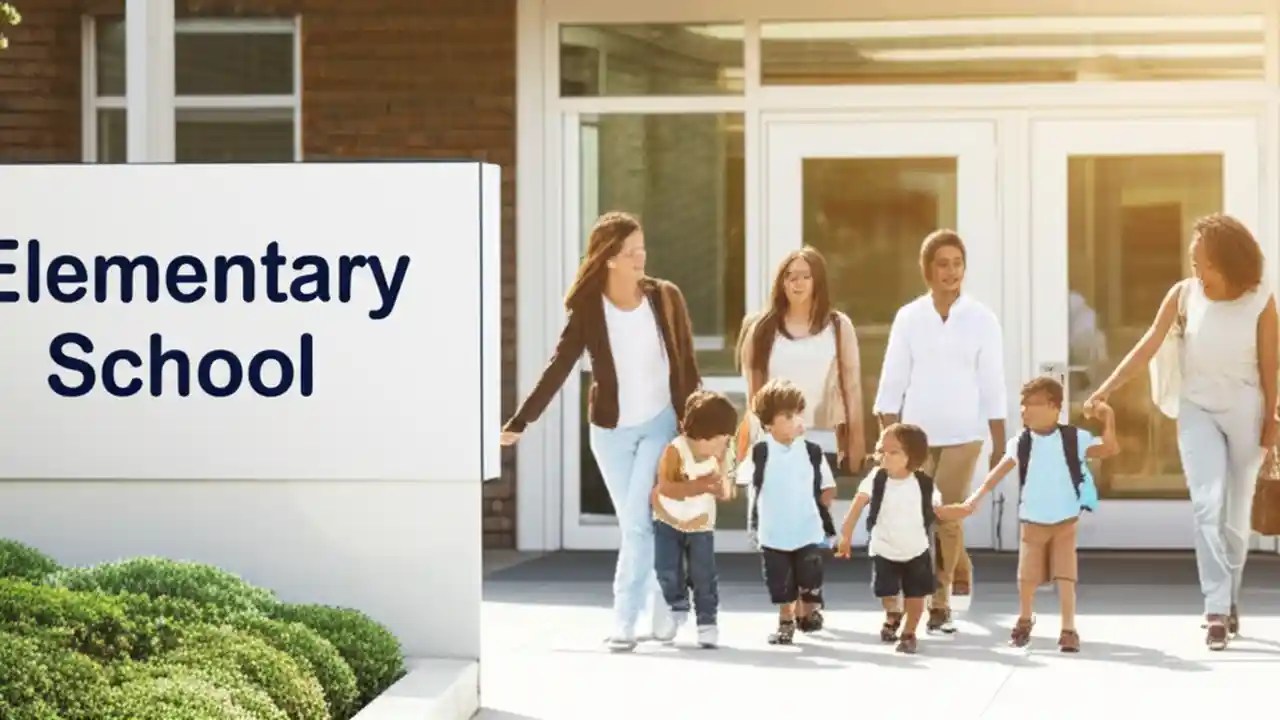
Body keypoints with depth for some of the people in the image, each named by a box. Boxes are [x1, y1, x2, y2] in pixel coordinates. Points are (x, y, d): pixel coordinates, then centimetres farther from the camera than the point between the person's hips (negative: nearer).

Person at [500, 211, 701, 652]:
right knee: (636, 526, 7)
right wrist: (520, 422, -15)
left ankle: (625, 620, -9)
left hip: (661, 423, -1)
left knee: (638, 523, -11)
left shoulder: (665, 298, -6)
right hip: (611, 430, 1)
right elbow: (558, 368, -8)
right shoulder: (588, 309, -8)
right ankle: (661, 605, 22)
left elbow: (686, 367, 1)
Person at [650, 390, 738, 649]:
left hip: (701, 524, 2)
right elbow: (664, 487, -30)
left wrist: (720, 486, -26)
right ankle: (678, 609, 24)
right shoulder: (675, 450, -24)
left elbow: (726, 493, -3)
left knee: (703, 575, -4)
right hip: (668, 521, -2)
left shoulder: (720, 455, -10)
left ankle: (707, 622, 6)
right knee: (668, 570, -2)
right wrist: (697, 486, -37)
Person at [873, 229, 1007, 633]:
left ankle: (939, 604, 8)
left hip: (962, 435, -1)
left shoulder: (981, 319, 0)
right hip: (916, 433, 1)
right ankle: (958, 569, 22)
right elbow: (893, 382, 3)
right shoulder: (909, 317, 2)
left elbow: (992, 386, 1)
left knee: (948, 518, -3)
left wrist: (1000, 446, -1)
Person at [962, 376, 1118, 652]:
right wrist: (977, 496, -9)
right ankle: (1024, 621, 32)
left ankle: (1068, 630, -3)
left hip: (1065, 521, -2)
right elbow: (1000, 471, -1)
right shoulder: (1021, 443, -4)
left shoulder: (1074, 438, -9)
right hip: (1033, 522, 2)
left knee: (1065, 577, -9)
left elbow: (1111, 449, -11)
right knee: (1027, 577, 7)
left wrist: (1108, 421, -22)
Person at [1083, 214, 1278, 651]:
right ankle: (1217, 611, -19)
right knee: (1208, 507, -15)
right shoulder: (1184, 294, -6)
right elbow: (1148, 347, -7)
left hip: (1245, 411, 0)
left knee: (1236, 514, 9)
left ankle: (1228, 601, 27)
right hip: (1198, 409, 0)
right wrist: (1105, 389, -14)